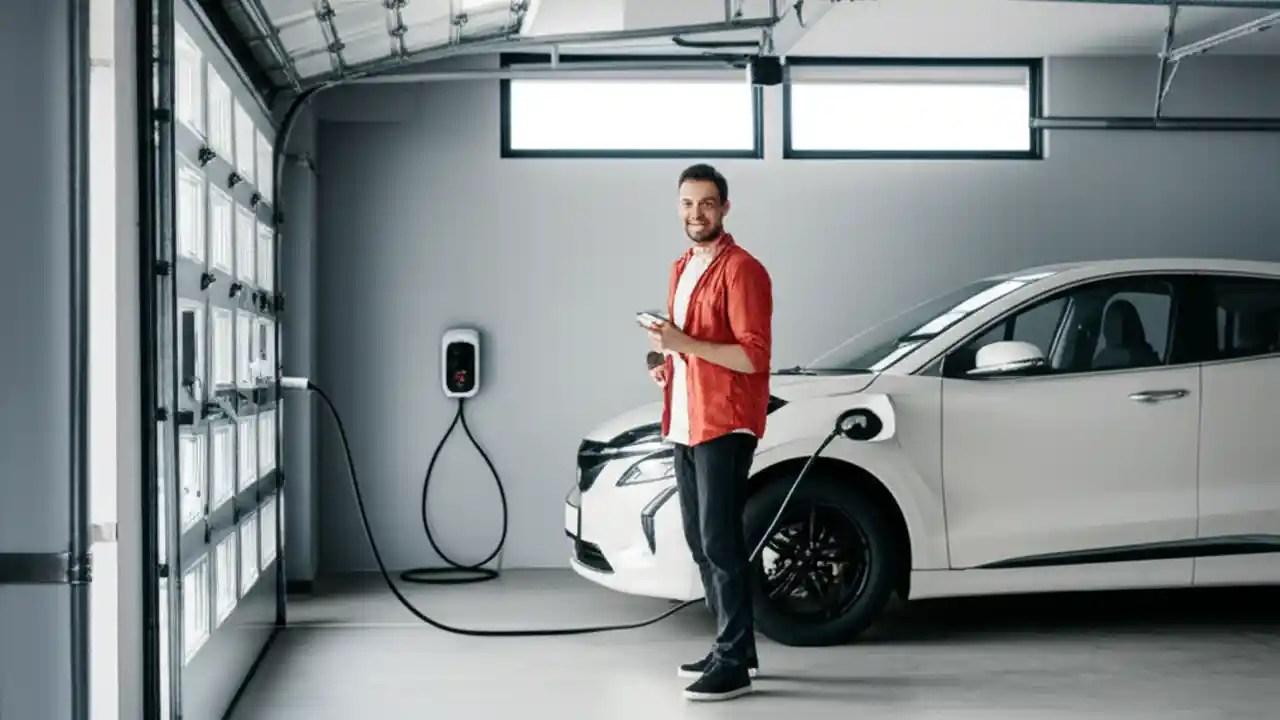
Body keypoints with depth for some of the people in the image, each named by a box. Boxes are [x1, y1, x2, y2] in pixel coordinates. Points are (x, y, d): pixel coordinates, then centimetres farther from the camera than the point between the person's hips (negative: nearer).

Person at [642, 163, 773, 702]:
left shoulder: (741, 270, -10)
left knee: (721, 542, -10)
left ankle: (734, 664, -5)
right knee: (700, 543, 13)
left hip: (725, 426, -9)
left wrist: (684, 344, -24)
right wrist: (667, 361, 9)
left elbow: (754, 356, -17)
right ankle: (732, 647, 24)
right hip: (685, 425, 9)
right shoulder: (681, 269, 18)